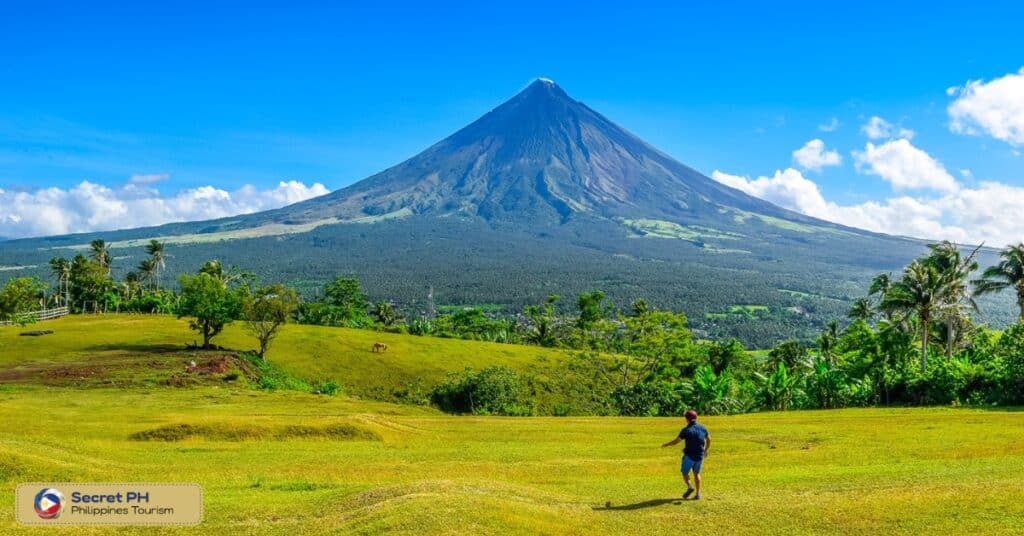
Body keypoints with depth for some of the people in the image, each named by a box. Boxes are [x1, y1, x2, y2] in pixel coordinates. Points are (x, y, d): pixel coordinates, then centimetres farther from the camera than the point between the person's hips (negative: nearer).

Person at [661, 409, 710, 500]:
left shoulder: (686, 430, -15)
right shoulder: (702, 428, 1)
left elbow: (676, 441, -14)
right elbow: (709, 439, 14)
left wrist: (666, 445, 3)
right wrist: (706, 450, 29)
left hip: (689, 456, -5)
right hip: (700, 456, 5)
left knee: (684, 472, 15)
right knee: (696, 473, 19)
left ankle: (689, 487, -7)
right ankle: (698, 493, 13)